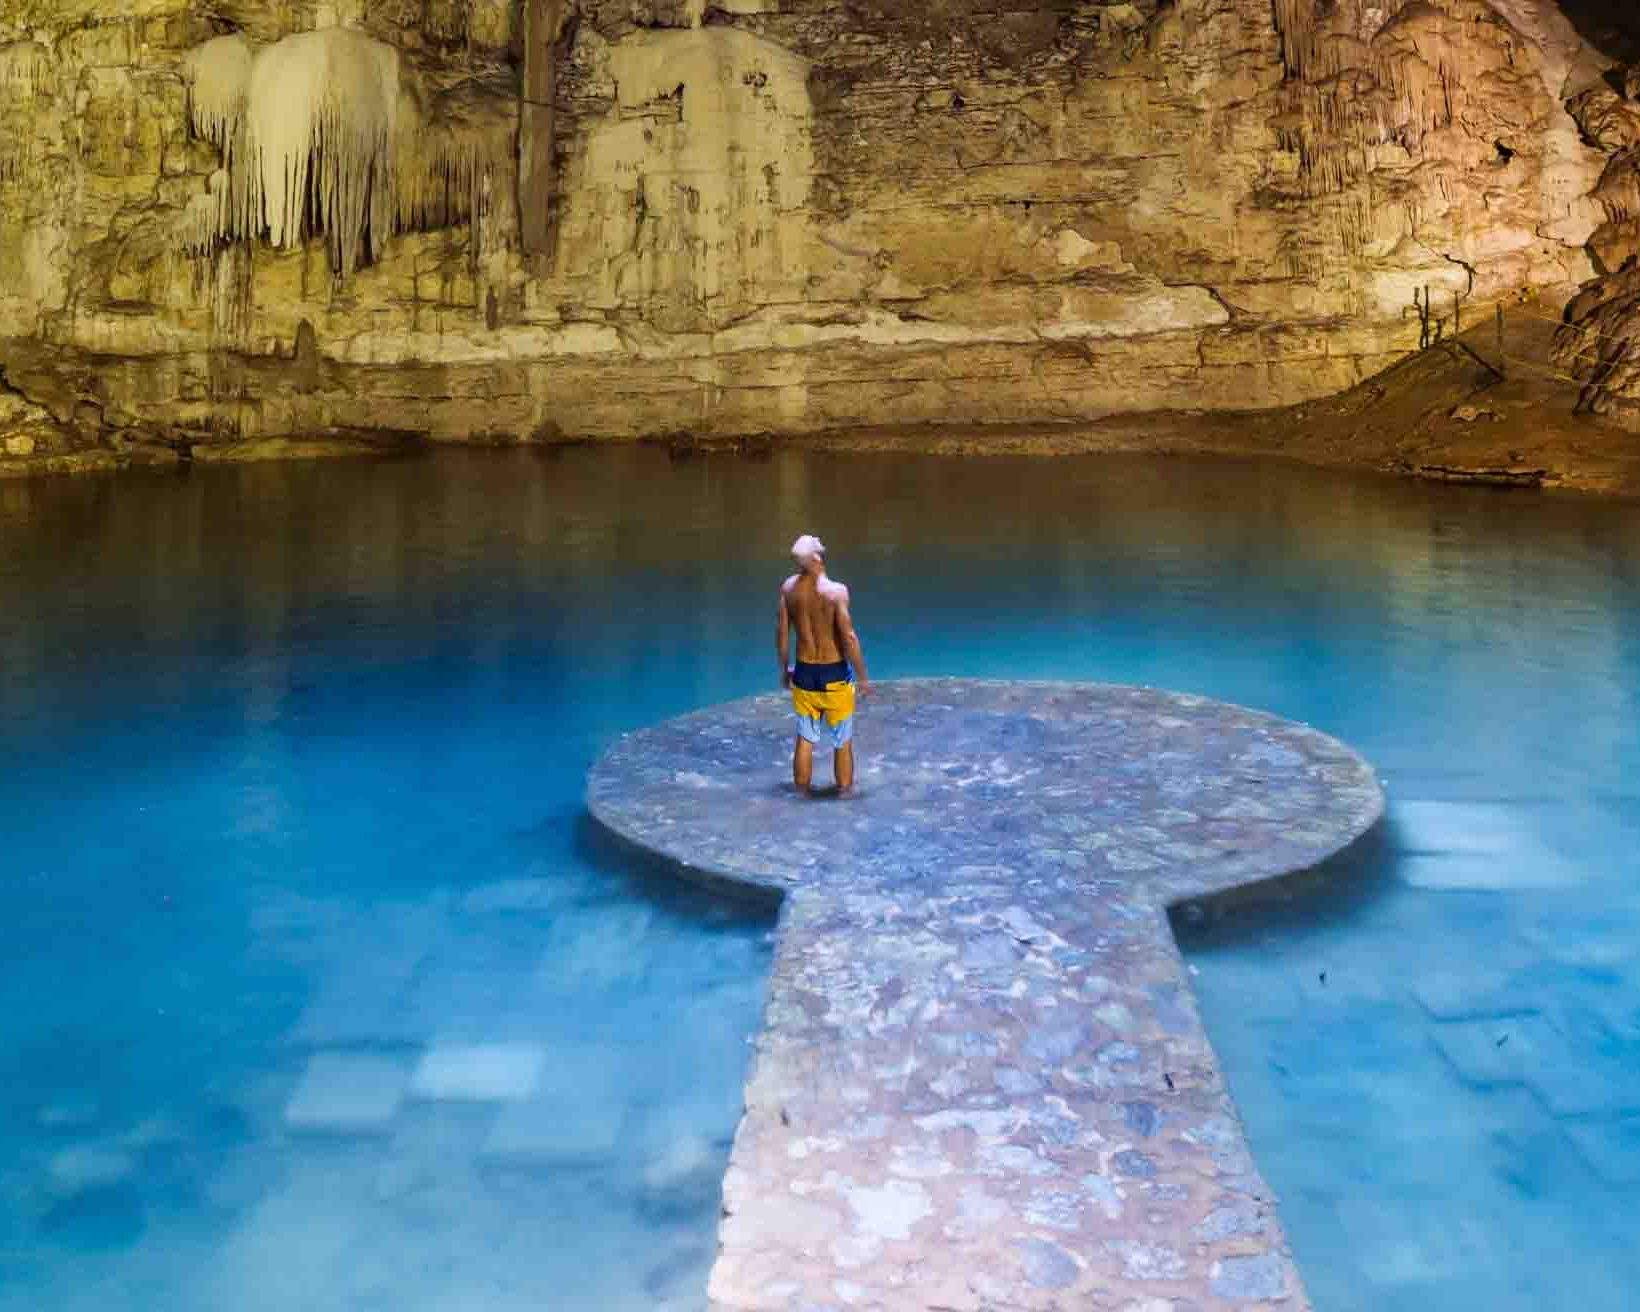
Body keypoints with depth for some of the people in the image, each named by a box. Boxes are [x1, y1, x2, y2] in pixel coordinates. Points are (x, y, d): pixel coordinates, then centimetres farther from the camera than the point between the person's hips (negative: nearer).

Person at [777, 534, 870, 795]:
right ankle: (845, 792, 23)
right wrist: (863, 677, -9)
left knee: (805, 740, 16)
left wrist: (784, 668, 17)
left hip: (804, 673, 4)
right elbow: (849, 637, -19)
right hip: (834, 675, -4)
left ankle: (802, 794, 24)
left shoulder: (789, 587, -5)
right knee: (843, 742, 14)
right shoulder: (836, 590, -18)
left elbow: (782, 632, 2)